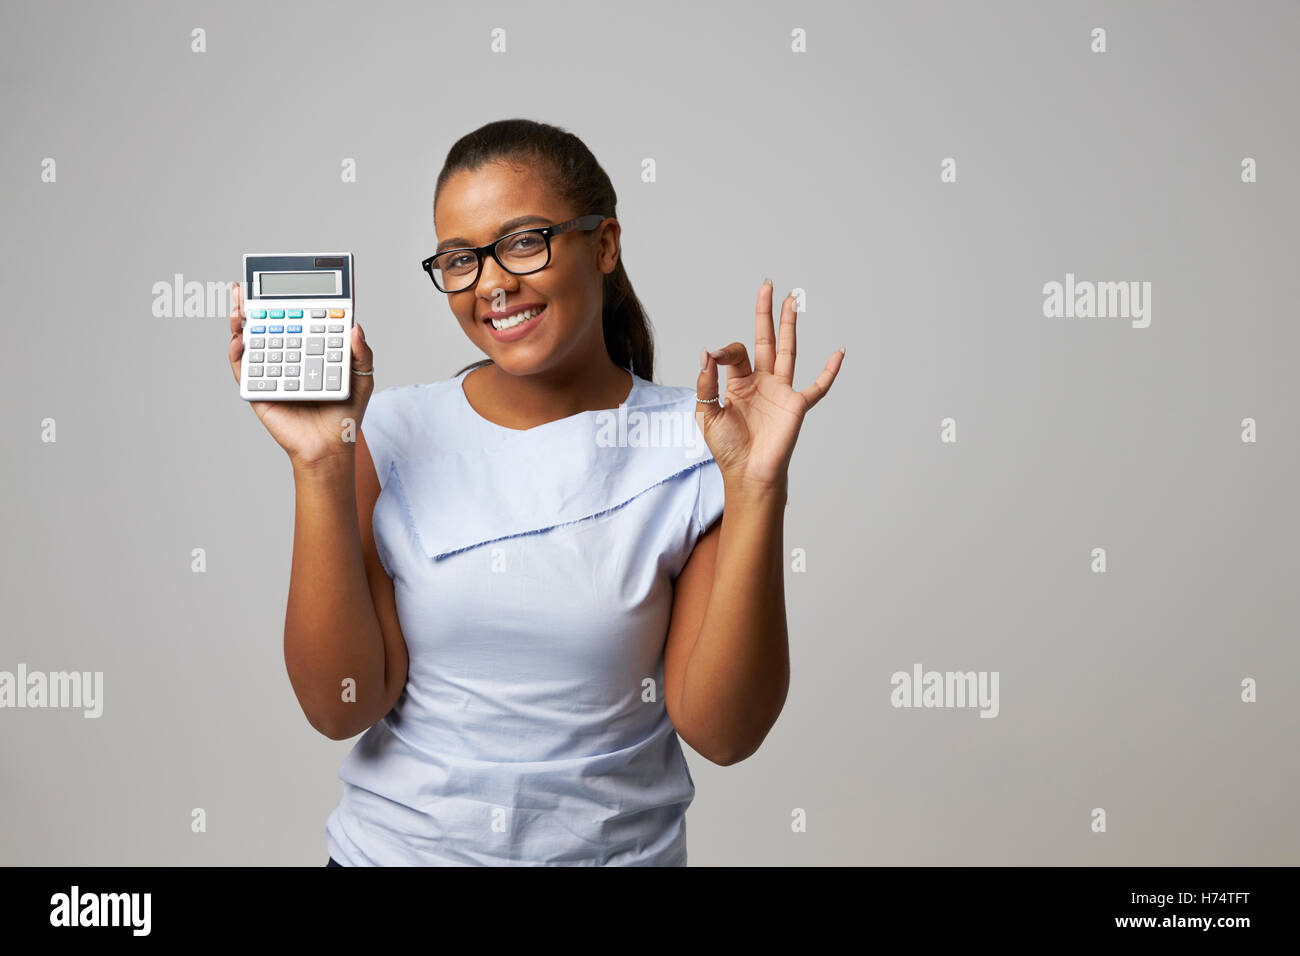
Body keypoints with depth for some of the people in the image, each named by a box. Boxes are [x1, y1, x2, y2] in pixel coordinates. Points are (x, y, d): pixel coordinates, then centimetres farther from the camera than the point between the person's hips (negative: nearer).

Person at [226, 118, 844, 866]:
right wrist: (323, 467, -20)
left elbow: (723, 732, -15)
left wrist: (756, 490, -23)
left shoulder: (692, 447, -11)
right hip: (394, 843, 1)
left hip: (619, 849, 0)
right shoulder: (389, 435, -8)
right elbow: (340, 706, -13)